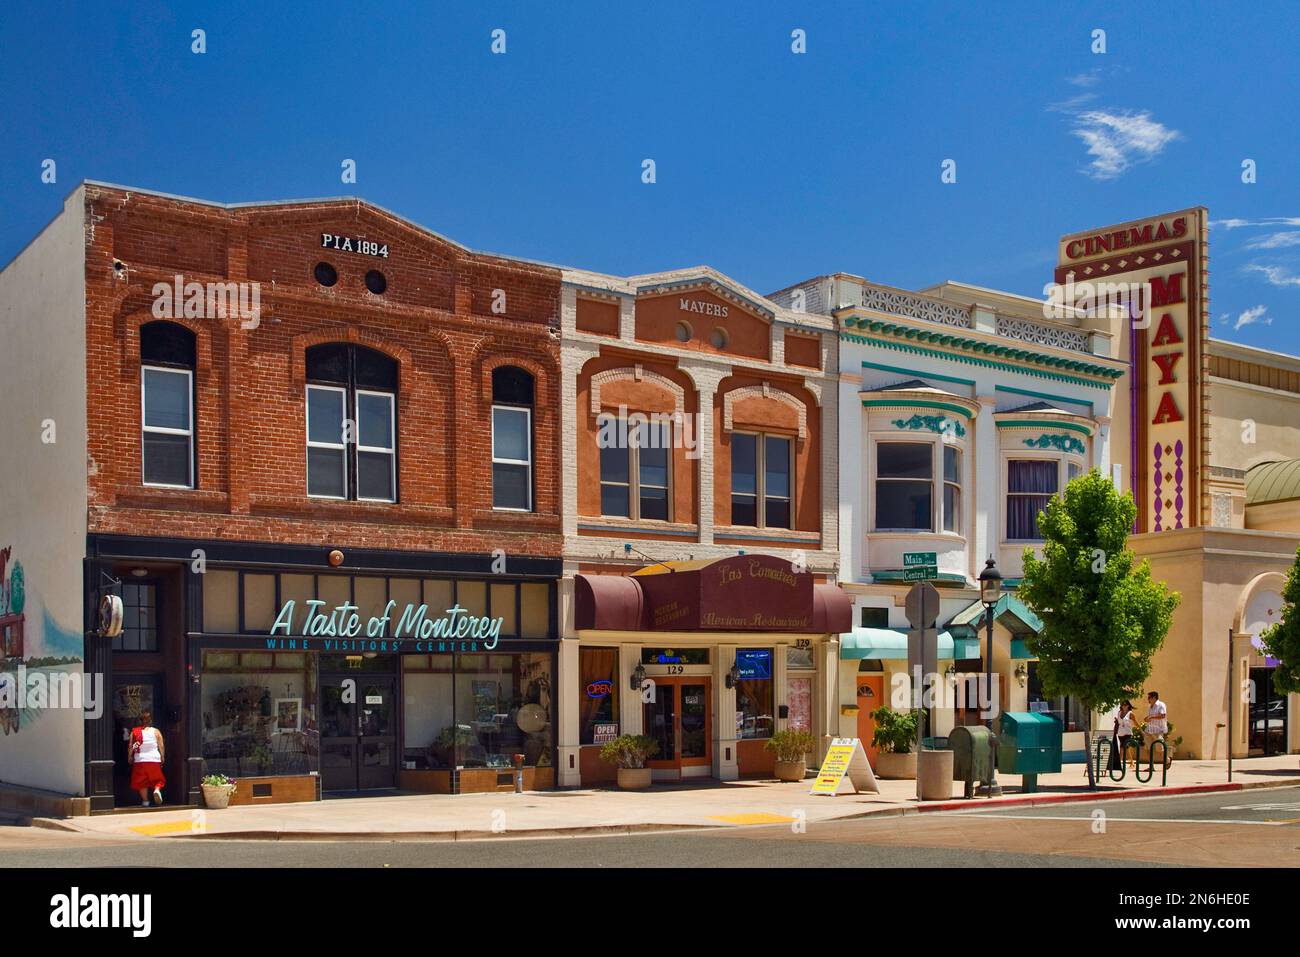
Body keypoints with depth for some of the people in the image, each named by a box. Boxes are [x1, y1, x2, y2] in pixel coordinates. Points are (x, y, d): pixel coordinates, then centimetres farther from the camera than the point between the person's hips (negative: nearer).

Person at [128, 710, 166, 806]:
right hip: (154, 759, 0)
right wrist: (162, 758, 10)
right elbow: (161, 746, -1)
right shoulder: (156, 731, -3)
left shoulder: (134, 732, -2)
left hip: (139, 760, 0)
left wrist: (130, 757, 14)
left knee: (142, 782, 13)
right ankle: (157, 790, -19)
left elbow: (130, 746, 0)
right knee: (158, 780, 11)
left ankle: (145, 801, 15)